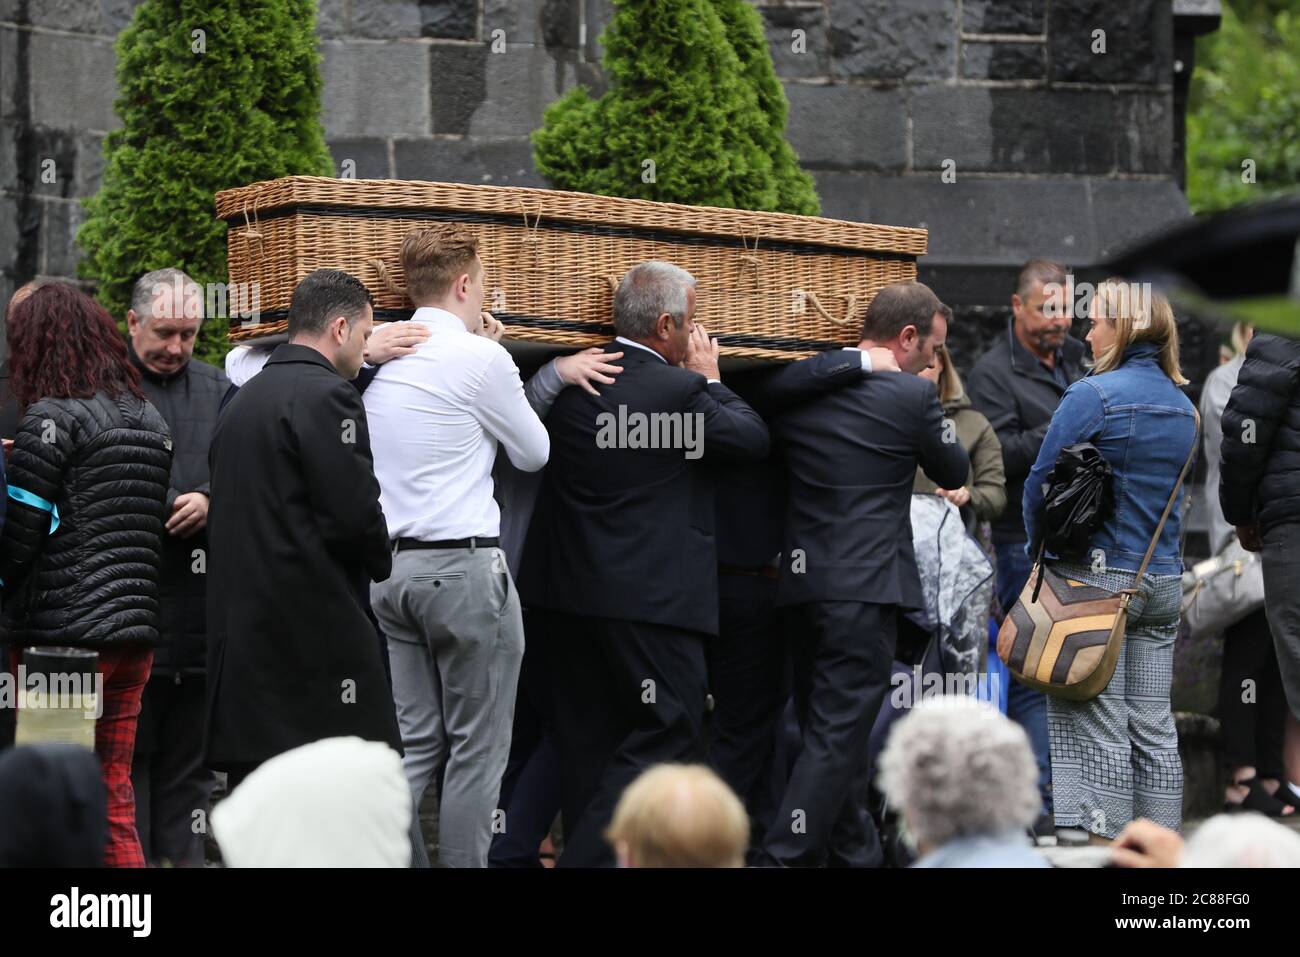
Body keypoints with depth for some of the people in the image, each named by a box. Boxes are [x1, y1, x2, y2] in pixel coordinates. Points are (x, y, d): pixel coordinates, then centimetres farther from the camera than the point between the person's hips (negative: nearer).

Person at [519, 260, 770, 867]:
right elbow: (755, 439, 1)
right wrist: (710, 379, 14)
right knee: (666, 734, -3)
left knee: (587, 741, 12)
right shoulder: (680, 391, -13)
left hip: (571, 591, 7)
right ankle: (590, 857, -13)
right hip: (657, 594, -7)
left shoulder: (569, 382, 3)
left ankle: (585, 847, 17)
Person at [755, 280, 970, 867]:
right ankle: (784, 858, -13)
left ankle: (855, 853, 23)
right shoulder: (912, 396, -7)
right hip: (866, 587, -6)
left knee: (834, 733, 15)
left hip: (798, 579, 6)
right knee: (837, 736, -6)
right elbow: (954, 472, 8)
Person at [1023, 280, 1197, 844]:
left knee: (1096, 728, -4)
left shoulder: (1092, 396, -12)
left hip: (1095, 579, -7)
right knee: (1154, 727, 9)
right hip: (1163, 582, 7)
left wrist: (1039, 547, 7)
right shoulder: (1182, 405, 10)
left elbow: (1040, 483, -8)